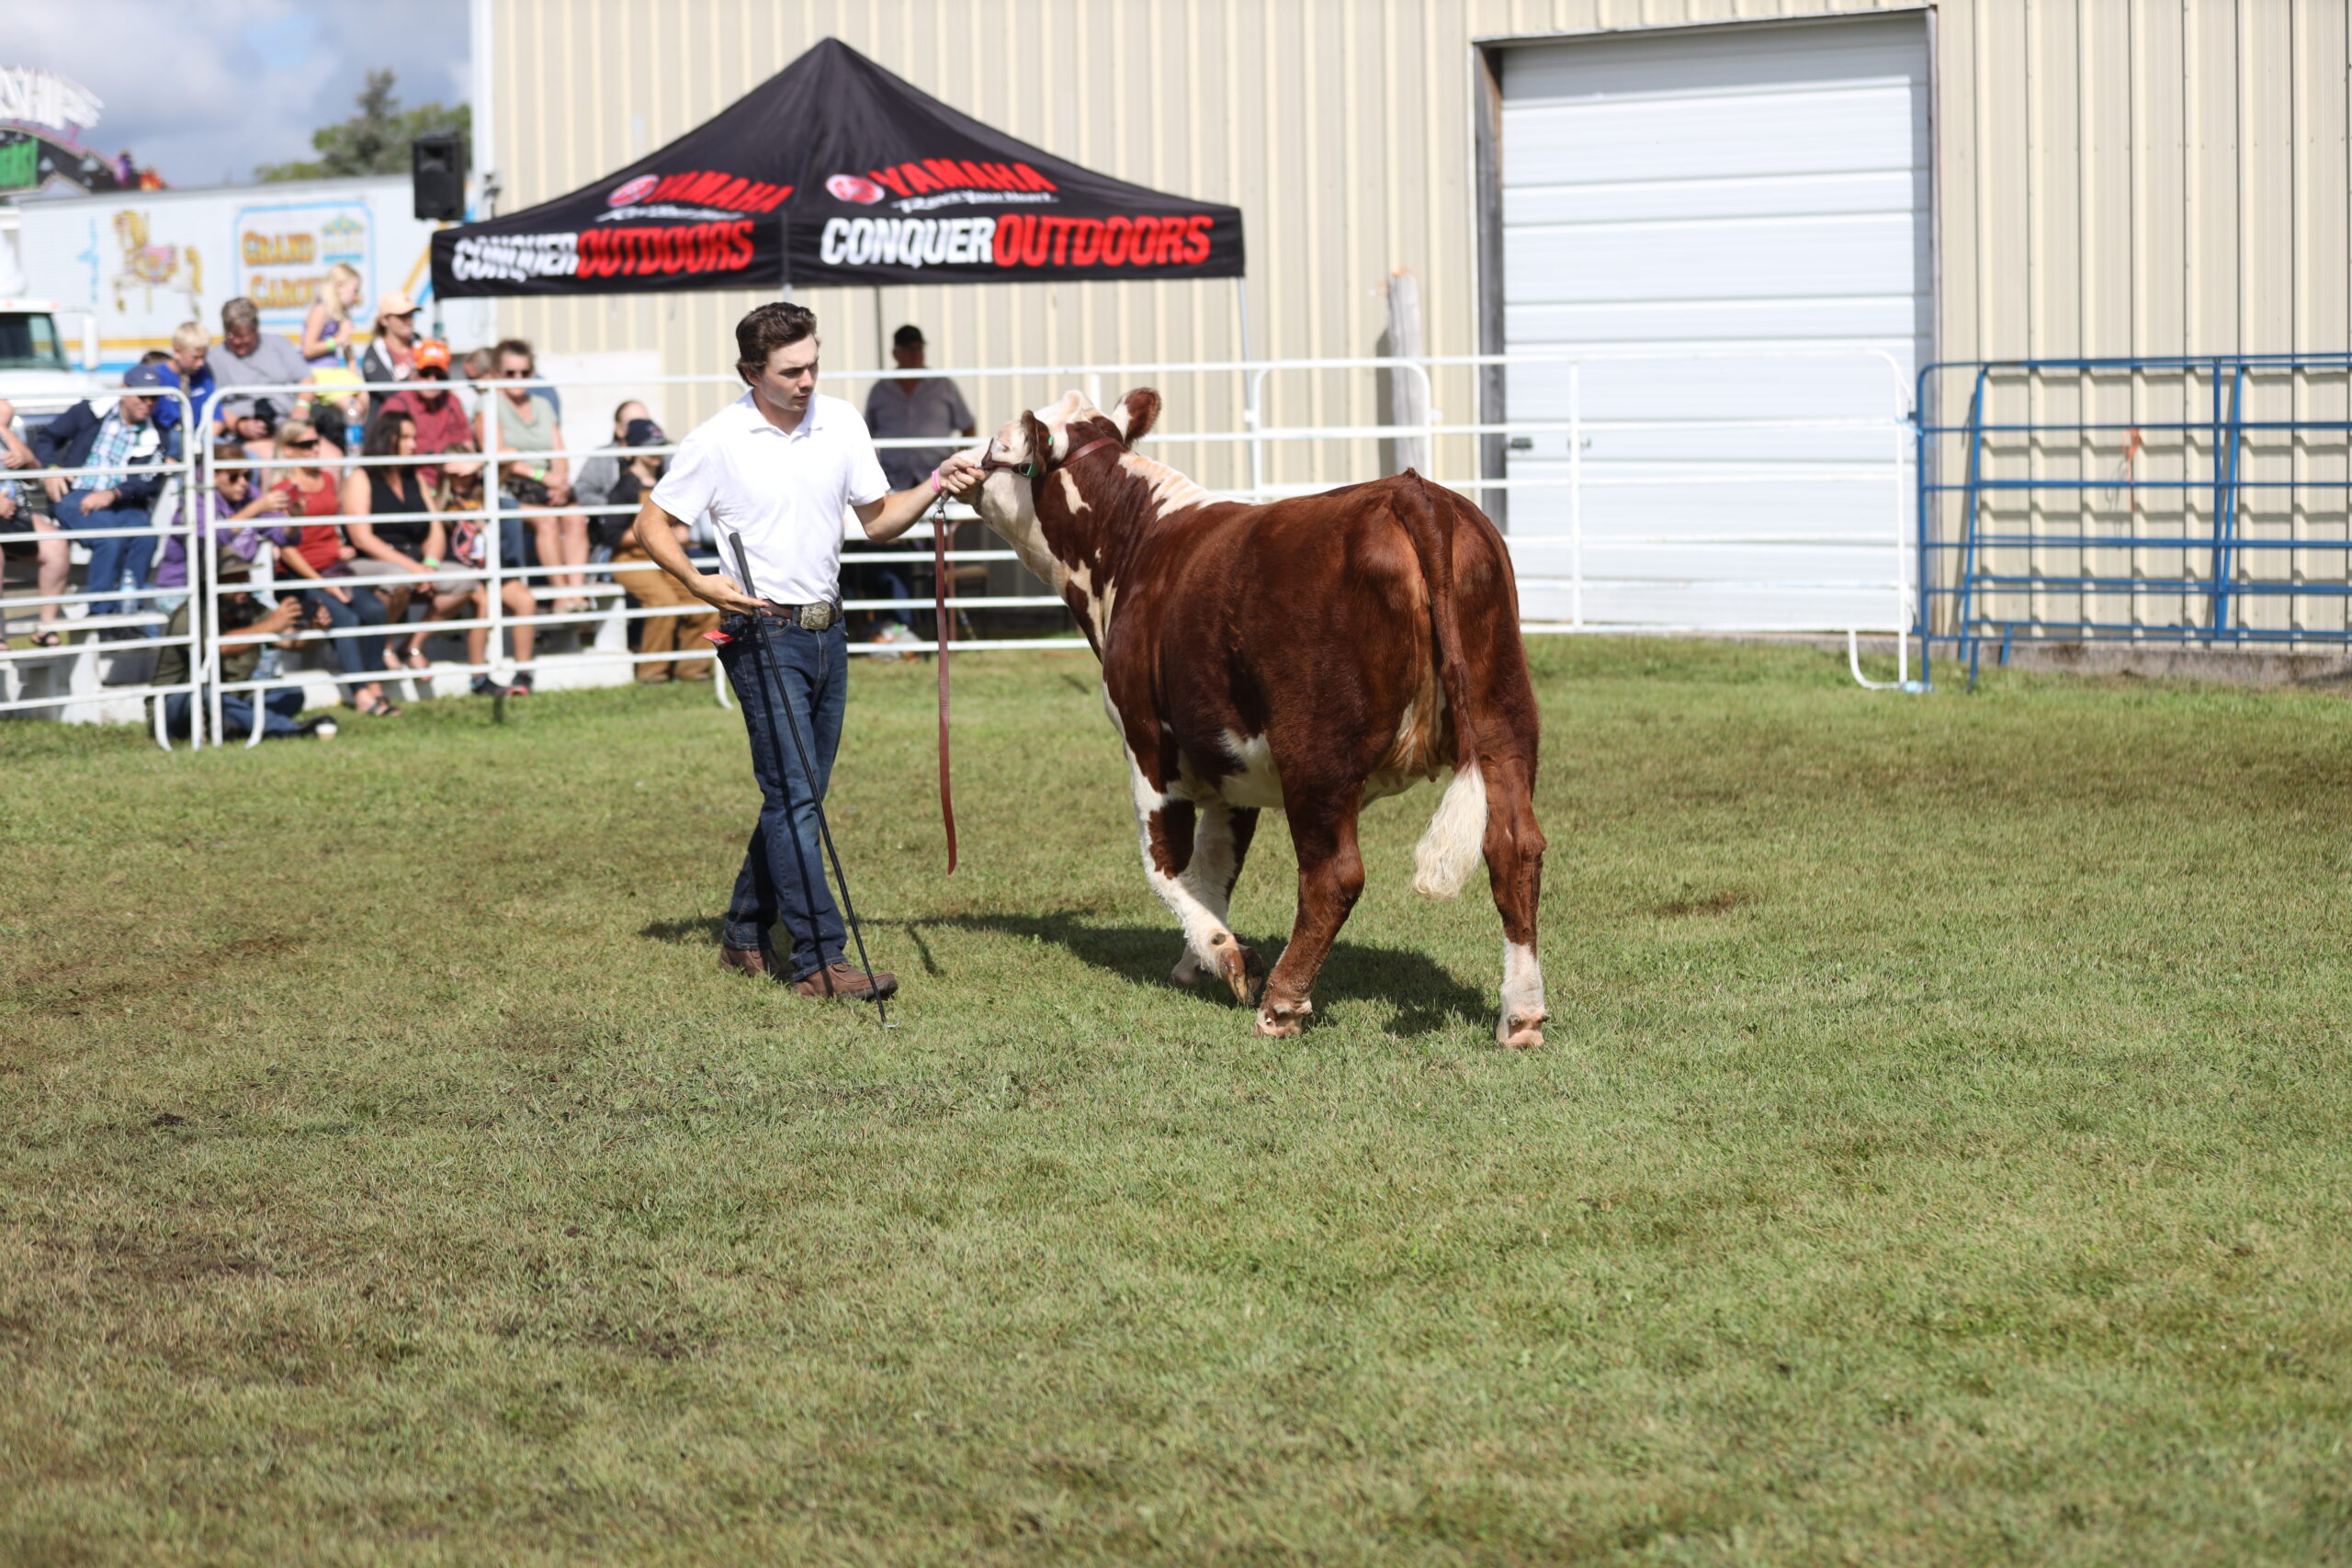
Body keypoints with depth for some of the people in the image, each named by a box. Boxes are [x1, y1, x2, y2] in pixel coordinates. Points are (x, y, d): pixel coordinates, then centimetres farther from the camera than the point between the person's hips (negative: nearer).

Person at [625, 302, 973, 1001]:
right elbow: (652, 522, -1)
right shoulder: (718, 441, -8)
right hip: (763, 634, -6)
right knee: (793, 794, -11)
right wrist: (698, 582, -16)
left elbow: (879, 518, 13)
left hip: (826, 630, 6)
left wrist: (935, 486, -4)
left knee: (800, 794, 11)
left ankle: (745, 936, 25)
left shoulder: (841, 422, 6)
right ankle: (820, 960, -13)